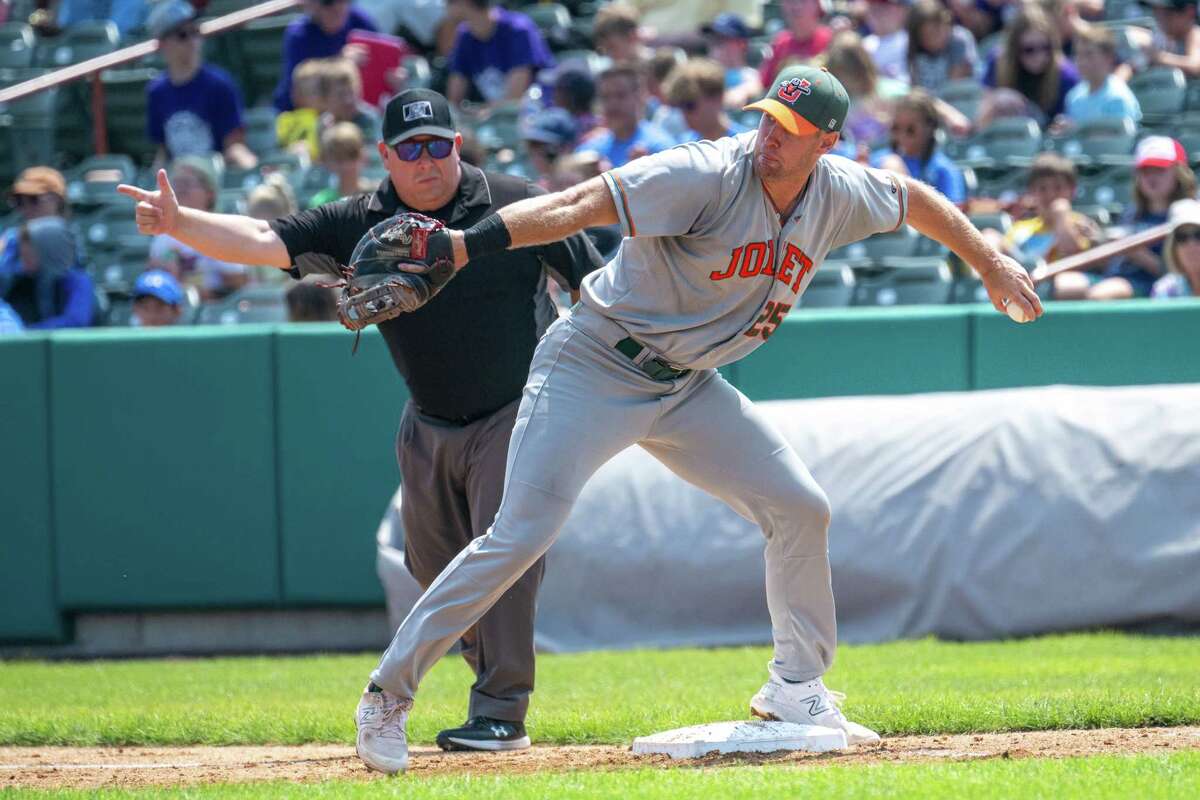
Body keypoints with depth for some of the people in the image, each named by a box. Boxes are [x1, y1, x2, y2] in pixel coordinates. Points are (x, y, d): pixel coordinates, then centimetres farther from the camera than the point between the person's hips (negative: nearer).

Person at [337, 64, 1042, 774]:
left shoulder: (840, 195, -3)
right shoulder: (708, 176, -24)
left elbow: (912, 198, 21)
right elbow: (578, 207, -34)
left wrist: (990, 262, 24)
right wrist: (458, 247, -45)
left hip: (688, 388, 7)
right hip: (593, 369, -7)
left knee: (801, 508, 4)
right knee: (521, 535, -17)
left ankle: (796, 688, 22)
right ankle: (388, 697, -10)